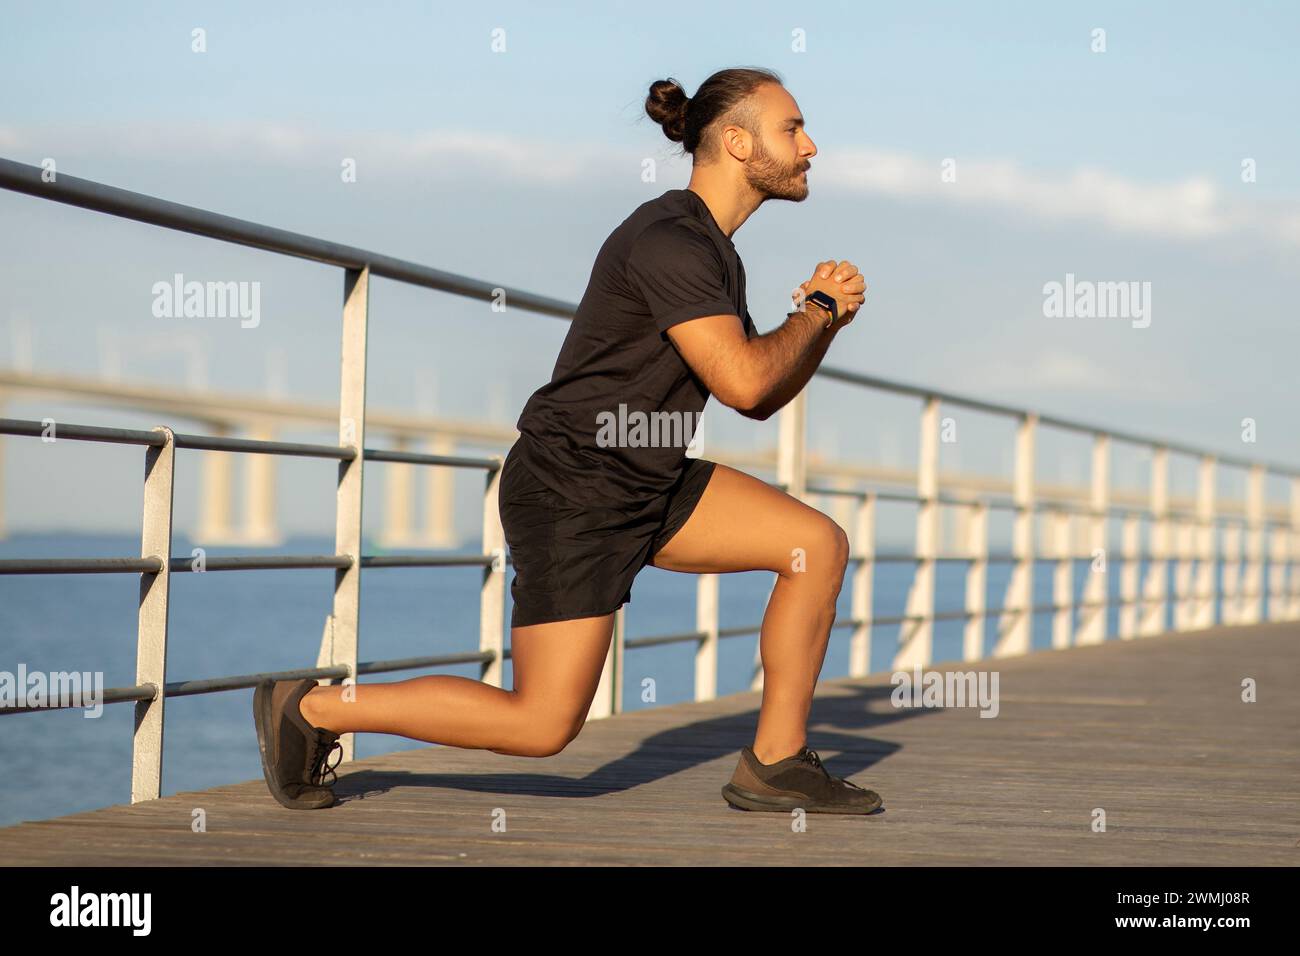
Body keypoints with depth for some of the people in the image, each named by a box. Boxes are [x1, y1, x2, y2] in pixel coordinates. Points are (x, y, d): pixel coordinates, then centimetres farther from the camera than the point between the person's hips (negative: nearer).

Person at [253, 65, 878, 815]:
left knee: (821, 544, 0)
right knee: (544, 724, -9)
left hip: (646, 485, 10)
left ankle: (775, 766, 7)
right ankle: (306, 709, 5)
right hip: (569, 492, -10)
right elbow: (742, 382, -29)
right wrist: (818, 310, -11)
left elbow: (763, 400, 16)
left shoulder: (715, 254, 11)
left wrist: (825, 313, 1)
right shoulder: (668, 241, -21)